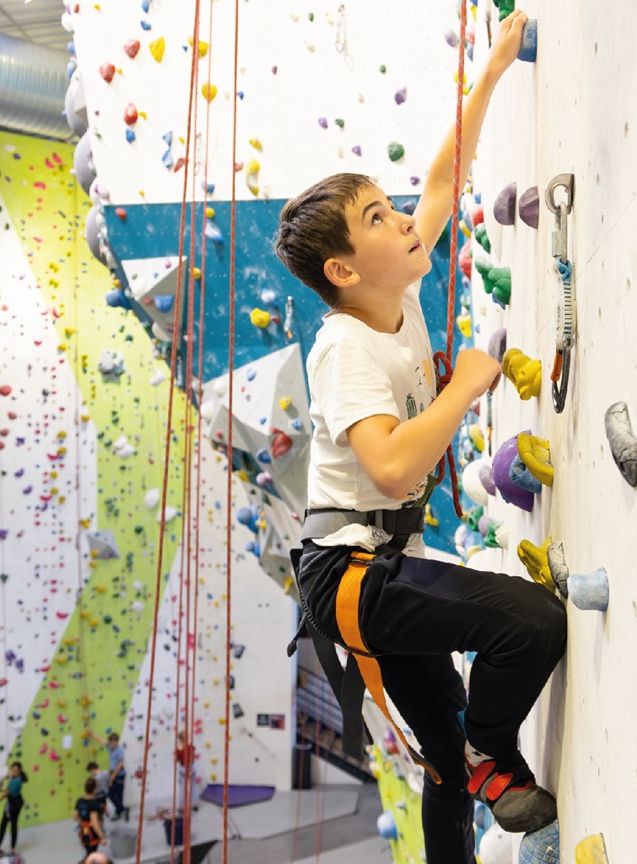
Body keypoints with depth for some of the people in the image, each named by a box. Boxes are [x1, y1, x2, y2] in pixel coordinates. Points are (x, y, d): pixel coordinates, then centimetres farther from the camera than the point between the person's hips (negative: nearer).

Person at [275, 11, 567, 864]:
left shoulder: (400, 300, 3)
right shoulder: (346, 347, -18)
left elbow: (442, 179, 13)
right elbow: (392, 467, -35)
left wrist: (493, 70, 13)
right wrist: (467, 385, -22)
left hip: (388, 568, 8)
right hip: (349, 573, -8)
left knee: (448, 761, 17)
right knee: (535, 617, -24)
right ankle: (494, 757, 3)